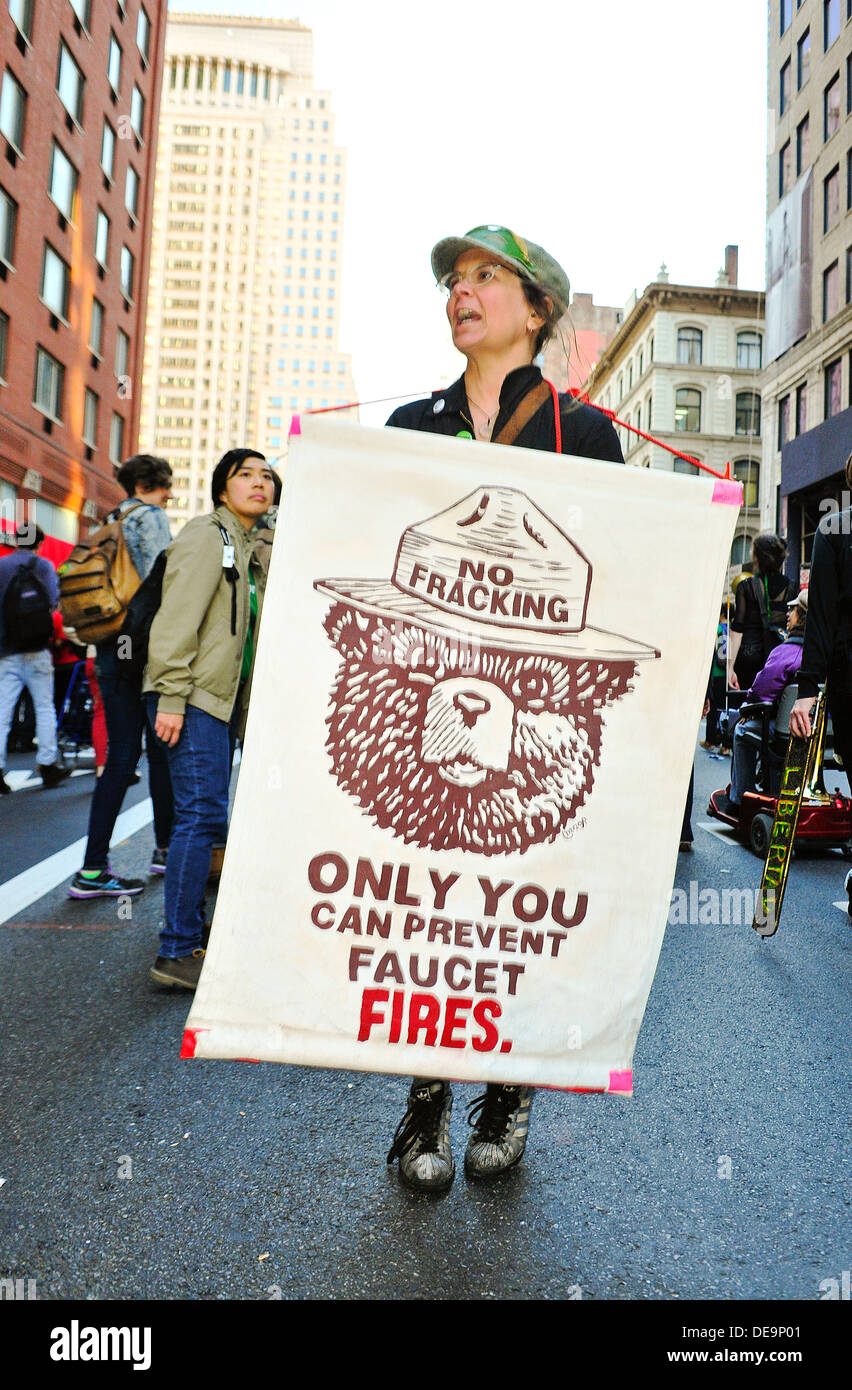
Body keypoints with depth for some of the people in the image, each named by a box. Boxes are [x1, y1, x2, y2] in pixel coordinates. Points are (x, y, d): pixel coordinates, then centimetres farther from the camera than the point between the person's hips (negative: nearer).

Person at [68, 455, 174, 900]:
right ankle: (166, 847, 16)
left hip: (110, 647, 7)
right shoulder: (150, 516, -4)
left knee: (120, 757, 6)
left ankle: (93, 869, 3)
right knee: (161, 749, 5)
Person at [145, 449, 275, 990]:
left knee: (204, 816, 11)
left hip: (225, 699, 9)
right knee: (204, 814, -14)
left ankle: (194, 930, 21)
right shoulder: (207, 535, -5)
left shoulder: (253, 549, 21)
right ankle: (177, 952, -9)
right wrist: (171, 697, -21)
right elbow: (176, 618, -15)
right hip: (194, 695, -9)